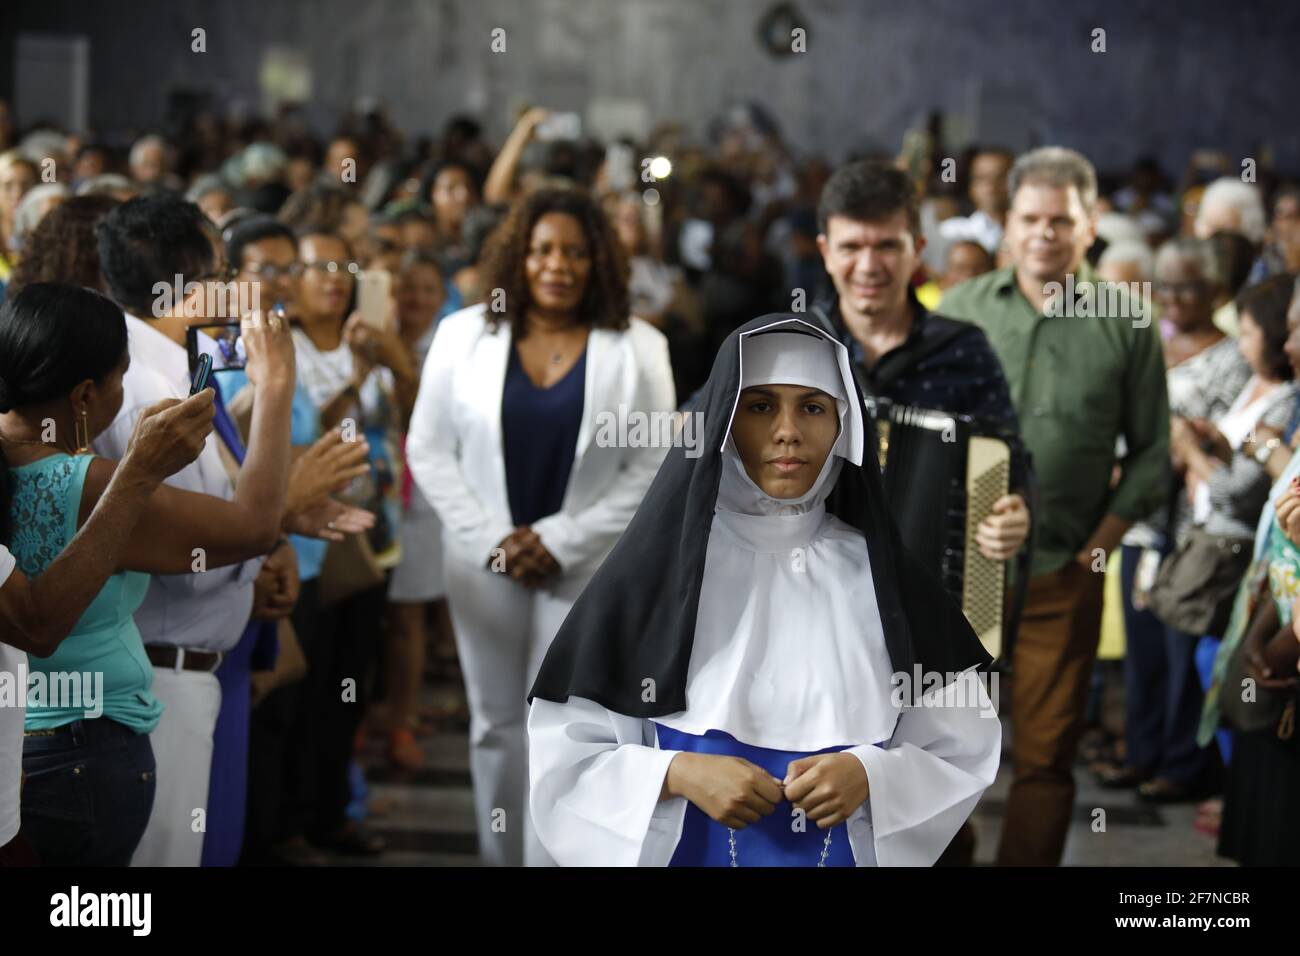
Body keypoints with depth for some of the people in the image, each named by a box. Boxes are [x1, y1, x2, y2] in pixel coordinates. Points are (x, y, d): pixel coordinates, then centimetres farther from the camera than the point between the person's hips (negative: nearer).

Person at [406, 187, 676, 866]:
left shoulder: (638, 348, -1)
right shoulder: (463, 334, 3)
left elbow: (651, 468, -3)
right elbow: (429, 449, 2)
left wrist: (561, 541, -10)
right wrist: (492, 539, -7)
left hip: (588, 567, -2)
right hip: (485, 562, 2)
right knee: (497, 724, 10)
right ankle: (499, 858, 21)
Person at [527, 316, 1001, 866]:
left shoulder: (881, 574, -2)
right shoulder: (660, 564, -7)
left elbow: (964, 744, 0)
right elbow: (562, 749, -7)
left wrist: (870, 774, -17)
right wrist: (679, 774, -21)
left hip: (851, 852, 2)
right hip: (690, 852, -1)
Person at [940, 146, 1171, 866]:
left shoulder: (1125, 327, 3)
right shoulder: (960, 310, 5)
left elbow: (1151, 453, 6)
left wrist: (1100, 544, -2)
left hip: (1062, 577, -1)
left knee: (1045, 757, 4)